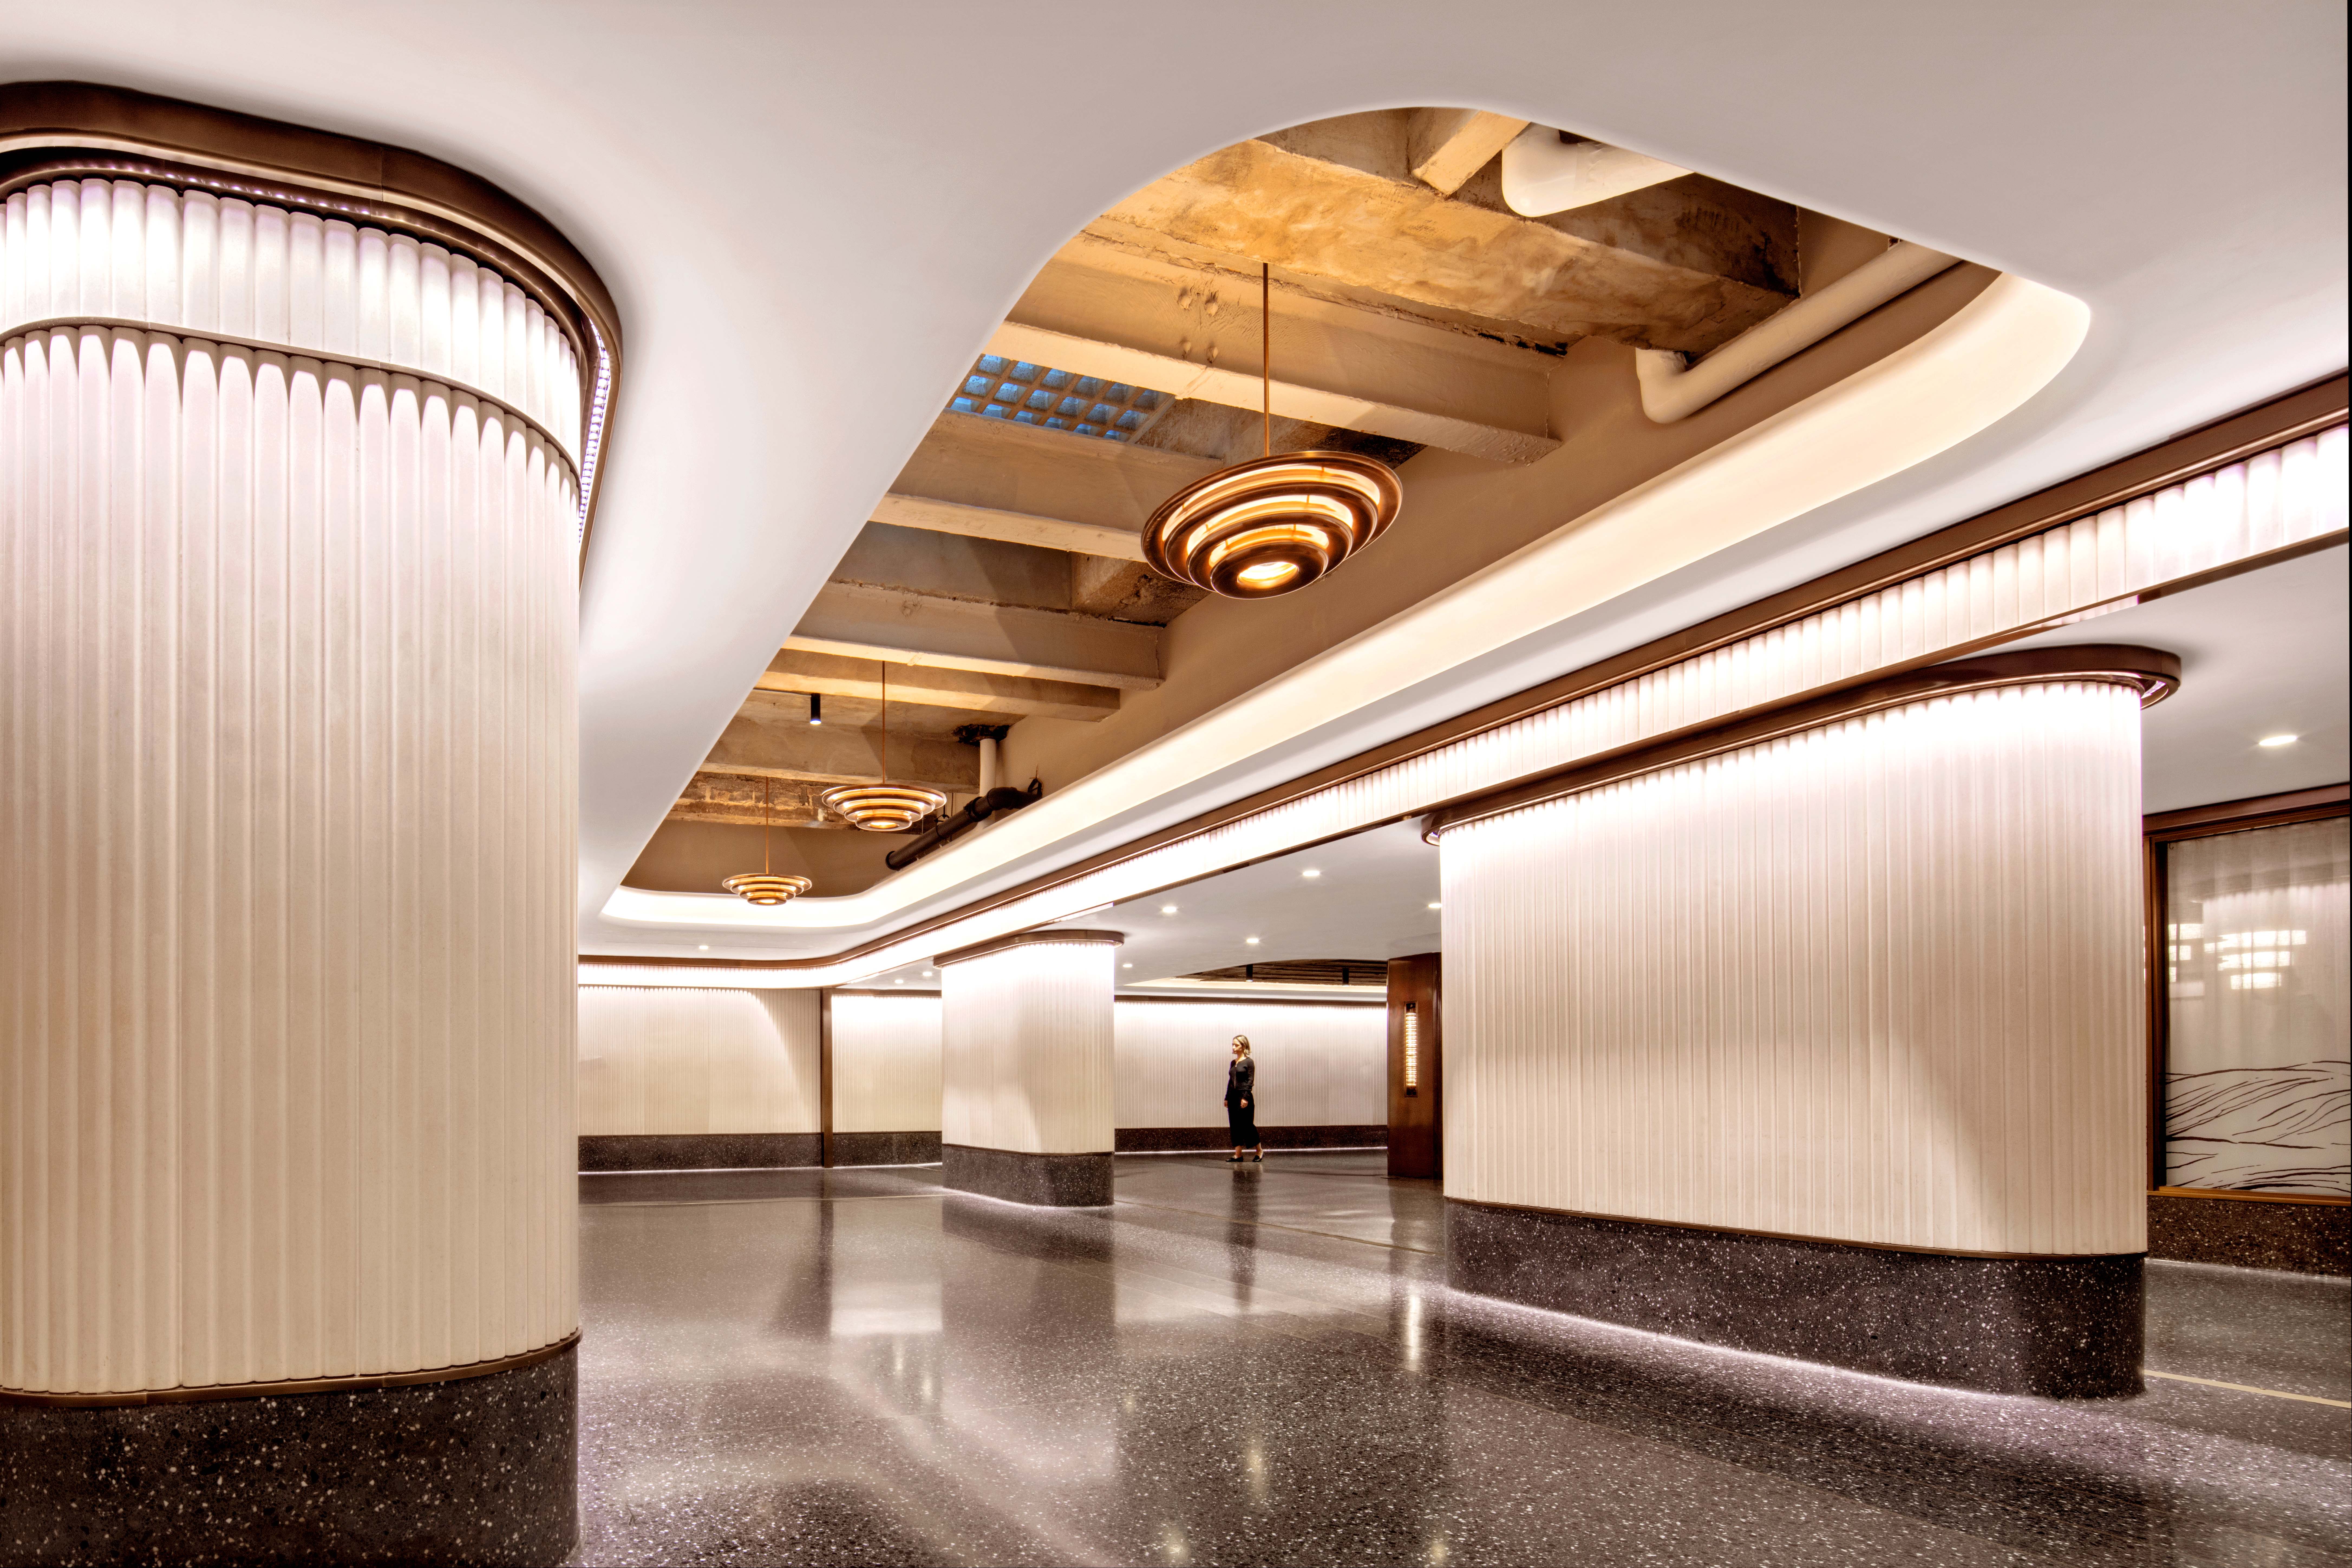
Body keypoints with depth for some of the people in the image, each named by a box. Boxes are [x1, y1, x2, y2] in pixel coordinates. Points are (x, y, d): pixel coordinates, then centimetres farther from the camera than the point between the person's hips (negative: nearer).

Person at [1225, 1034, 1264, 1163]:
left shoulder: (1249, 1062, -7)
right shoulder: (1233, 1063, 12)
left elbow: (1251, 1081, -11)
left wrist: (1246, 1097, -19)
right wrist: (1227, 1098, 13)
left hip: (1245, 1096, -7)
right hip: (1233, 1097, 7)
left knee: (1247, 1126, -2)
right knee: (1235, 1126, 4)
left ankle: (1260, 1151, 14)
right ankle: (1238, 1155, 6)